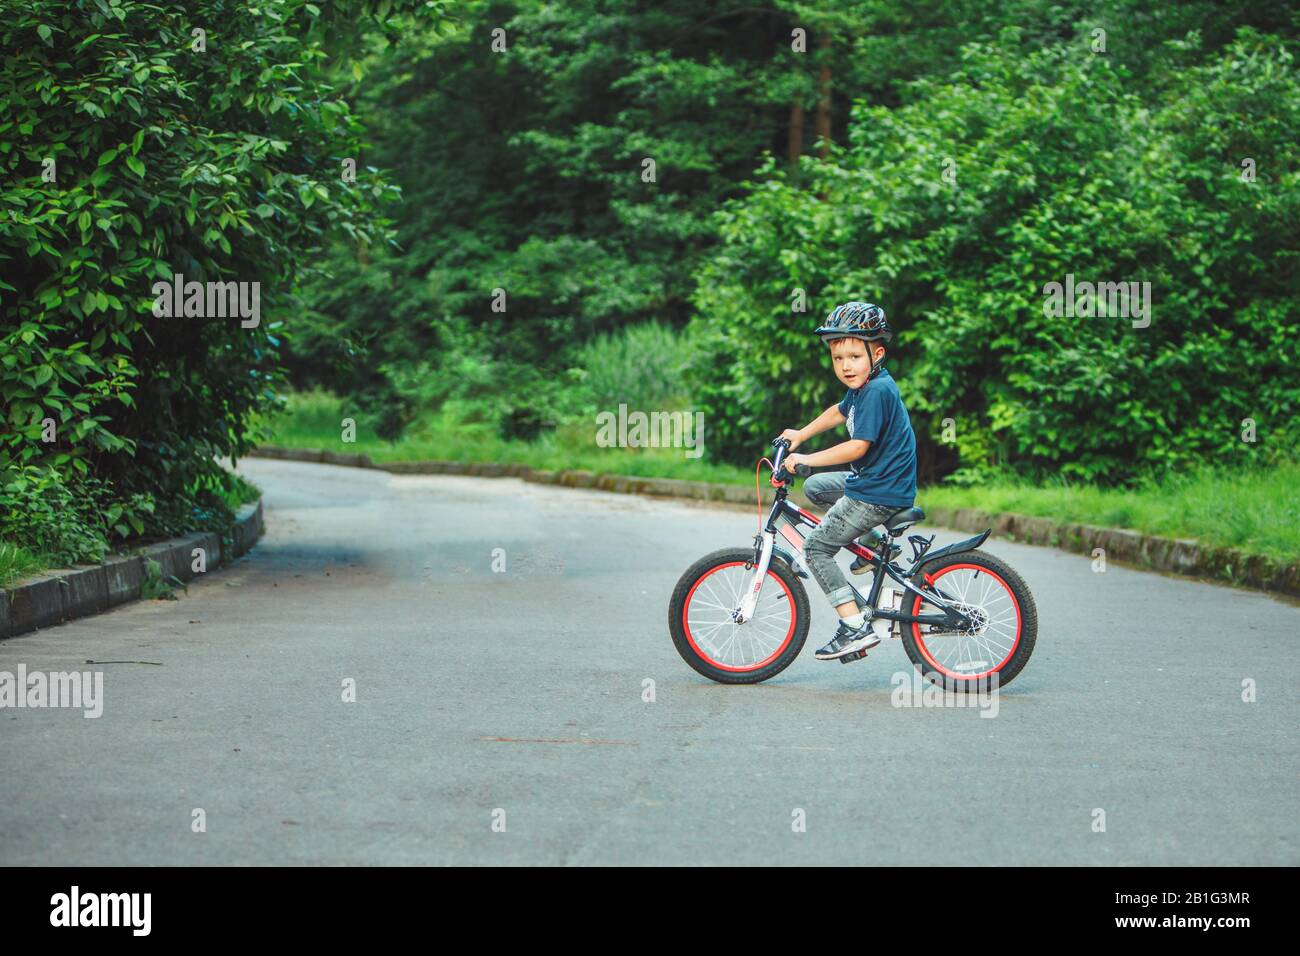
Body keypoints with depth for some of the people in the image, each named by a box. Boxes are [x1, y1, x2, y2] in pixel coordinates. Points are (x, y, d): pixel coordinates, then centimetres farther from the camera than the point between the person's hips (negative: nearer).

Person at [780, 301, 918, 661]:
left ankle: (856, 626, -11)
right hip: (872, 482, 10)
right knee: (815, 486, 27)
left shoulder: (877, 391, -21)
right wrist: (800, 435, 32)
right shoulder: (864, 385, 9)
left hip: (878, 494, -10)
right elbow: (839, 412, 30)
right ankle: (874, 544, 20)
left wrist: (805, 458, -22)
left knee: (816, 549, -7)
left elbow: (858, 446, -27)